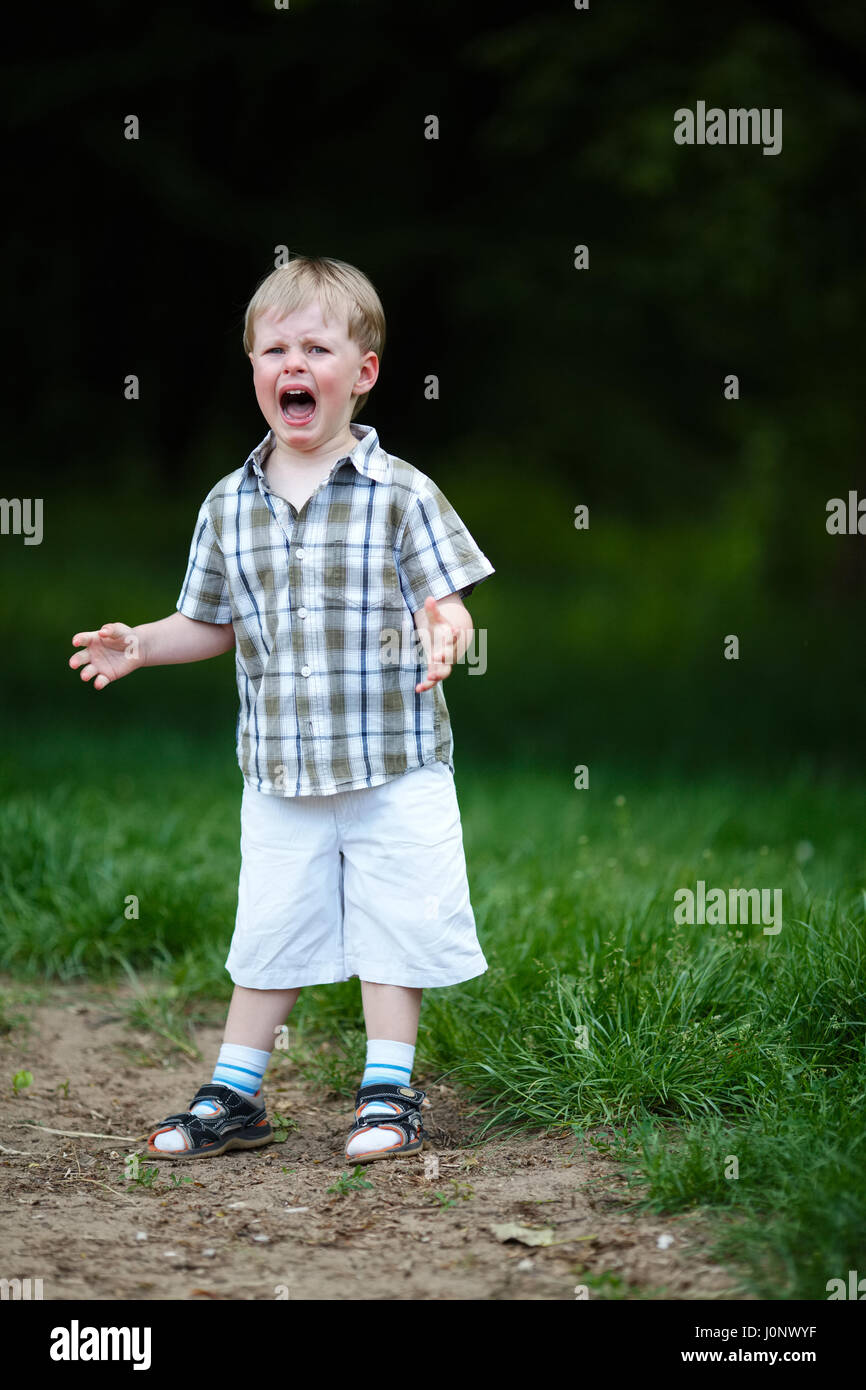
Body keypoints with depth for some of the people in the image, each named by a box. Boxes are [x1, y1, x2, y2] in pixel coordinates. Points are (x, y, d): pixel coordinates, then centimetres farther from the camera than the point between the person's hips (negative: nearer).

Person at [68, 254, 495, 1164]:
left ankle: (389, 1093, 18)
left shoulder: (401, 494, -8)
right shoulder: (228, 507, 3)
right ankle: (232, 1098, 22)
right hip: (280, 776, 3)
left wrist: (443, 635, -31)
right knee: (267, 937, 11)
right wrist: (139, 646, -3)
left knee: (391, 933, 5)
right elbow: (213, 625, 12)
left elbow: (445, 601, -9)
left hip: (395, 768, -3)